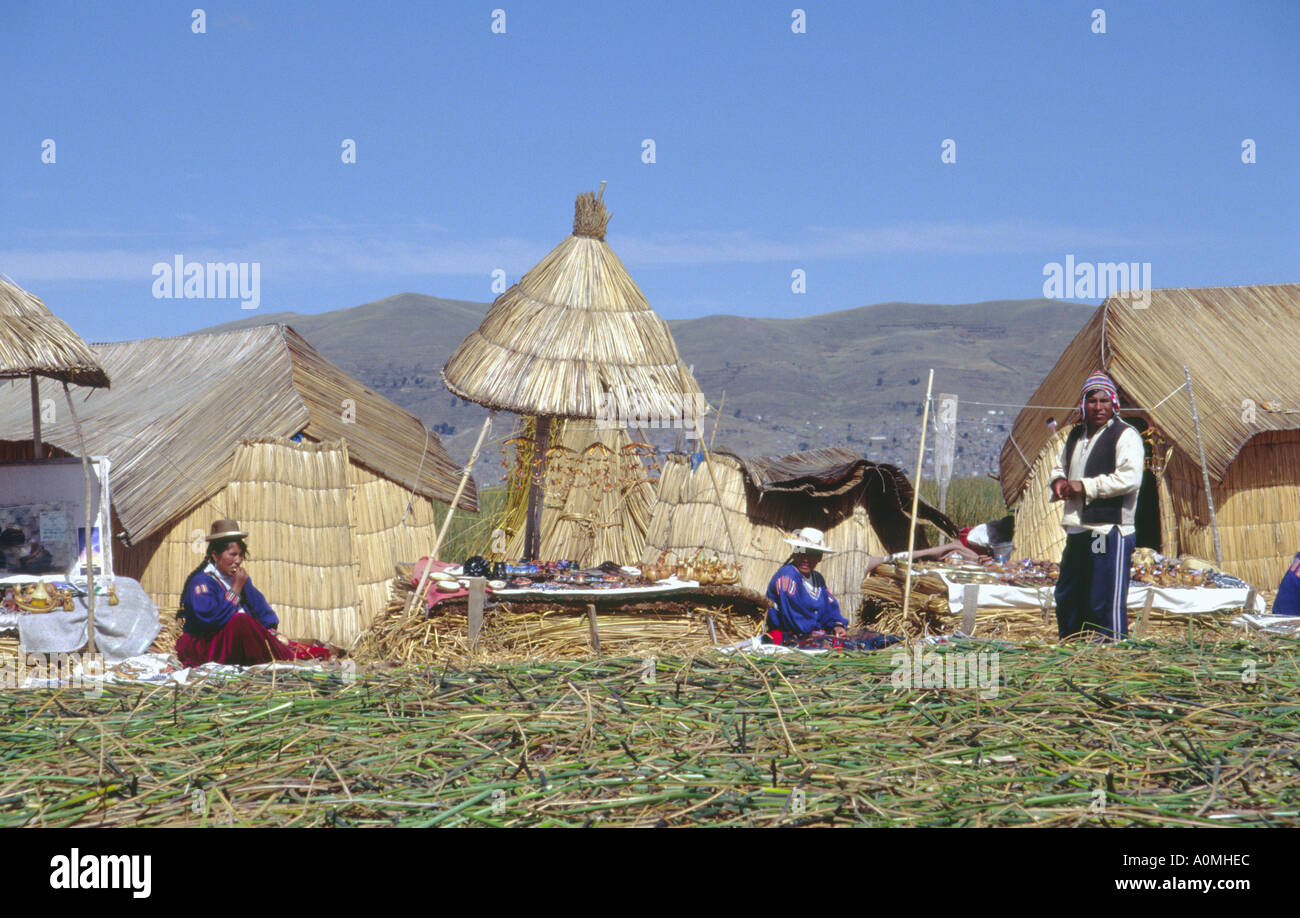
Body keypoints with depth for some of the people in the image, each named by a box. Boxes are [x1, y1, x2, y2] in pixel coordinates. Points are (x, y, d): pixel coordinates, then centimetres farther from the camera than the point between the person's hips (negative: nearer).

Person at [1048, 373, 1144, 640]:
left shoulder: (1125, 436, -8)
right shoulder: (1075, 436, 17)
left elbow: (1130, 478, -20)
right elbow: (1059, 466, 33)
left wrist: (1085, 486, -18)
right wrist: (1059, 480, 7)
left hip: (1111, 532, -9)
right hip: (1077, 530, 9)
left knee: (1107, 602, -9)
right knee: (1067, 596, 18)